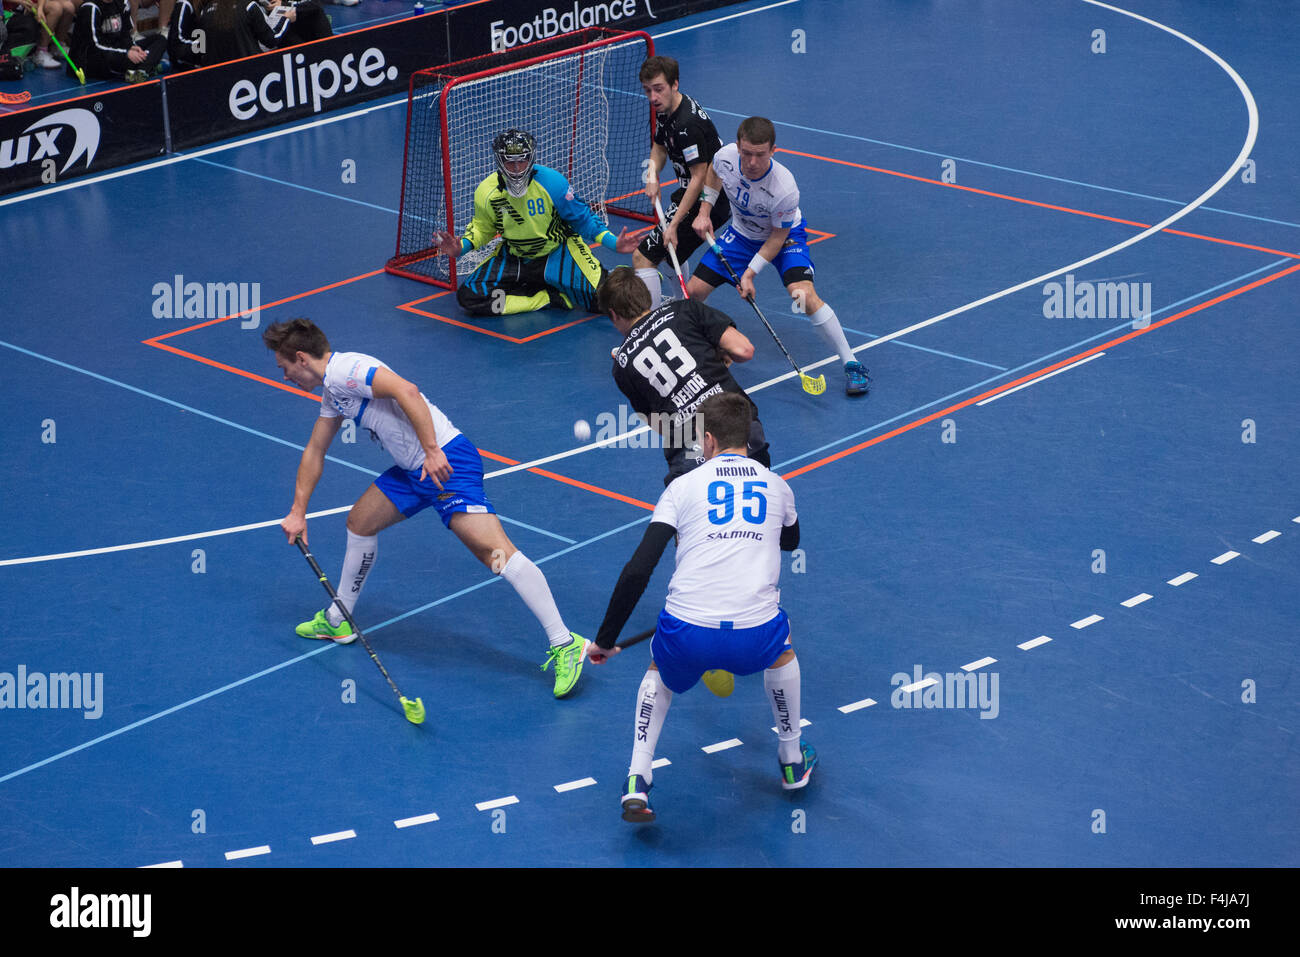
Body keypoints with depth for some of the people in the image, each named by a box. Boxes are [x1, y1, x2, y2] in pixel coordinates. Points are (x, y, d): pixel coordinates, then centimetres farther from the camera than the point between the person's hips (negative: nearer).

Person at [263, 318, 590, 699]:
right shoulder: (332, 390, 21)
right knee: (360, 522, 21)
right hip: (412, 469, 11)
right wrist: (298, 511, 34)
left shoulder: (343, 369, -13)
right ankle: (338, 621, 38)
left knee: (494, 550, -21)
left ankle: (564, 644, -25)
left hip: (444, 462, -11)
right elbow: (314, 451, 32)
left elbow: (406, 391, -26)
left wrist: (431, 451, -28)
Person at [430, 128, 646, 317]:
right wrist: (461, 247, -14)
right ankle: (549, 298, -12)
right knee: (468, 296, -18)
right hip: (513, 257, 3)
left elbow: (582, 219, -9)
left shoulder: (552, 182, -21)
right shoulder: (486, 193, -13)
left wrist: (615, 243, -19)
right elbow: (482, 228, 6)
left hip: (559, 253, -3)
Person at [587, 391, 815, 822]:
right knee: (782, 649, 37)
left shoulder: (684, 485, 9)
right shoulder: (777, 486, 16)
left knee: (659, 673, 34)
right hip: (755, 638, 1)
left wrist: (605, 641, 11)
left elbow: (637, 571, 3)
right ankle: (793, 760, 44)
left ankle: (637, 783, 19)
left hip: (687, 637, -1)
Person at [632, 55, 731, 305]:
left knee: (643, 256, -14)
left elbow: (700, 177, -28)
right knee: (670, 247, 34)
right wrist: (652, 175, 0)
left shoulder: (687, 124, -28)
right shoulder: (665, 110, 3)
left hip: (704, 202, -11)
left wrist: (674, 224, -28)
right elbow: (660, 146, 21)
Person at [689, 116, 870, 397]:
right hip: (741, 233, 5)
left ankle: (851, 365, -14)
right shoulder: (726, 155, -27)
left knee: (804, 296, -26)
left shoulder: (785, 189, -38)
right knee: (693, 291, -3)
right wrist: (705, 211, -4)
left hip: (785, 235, -5)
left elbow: (778, 237, -22)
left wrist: (750, 273, -22)